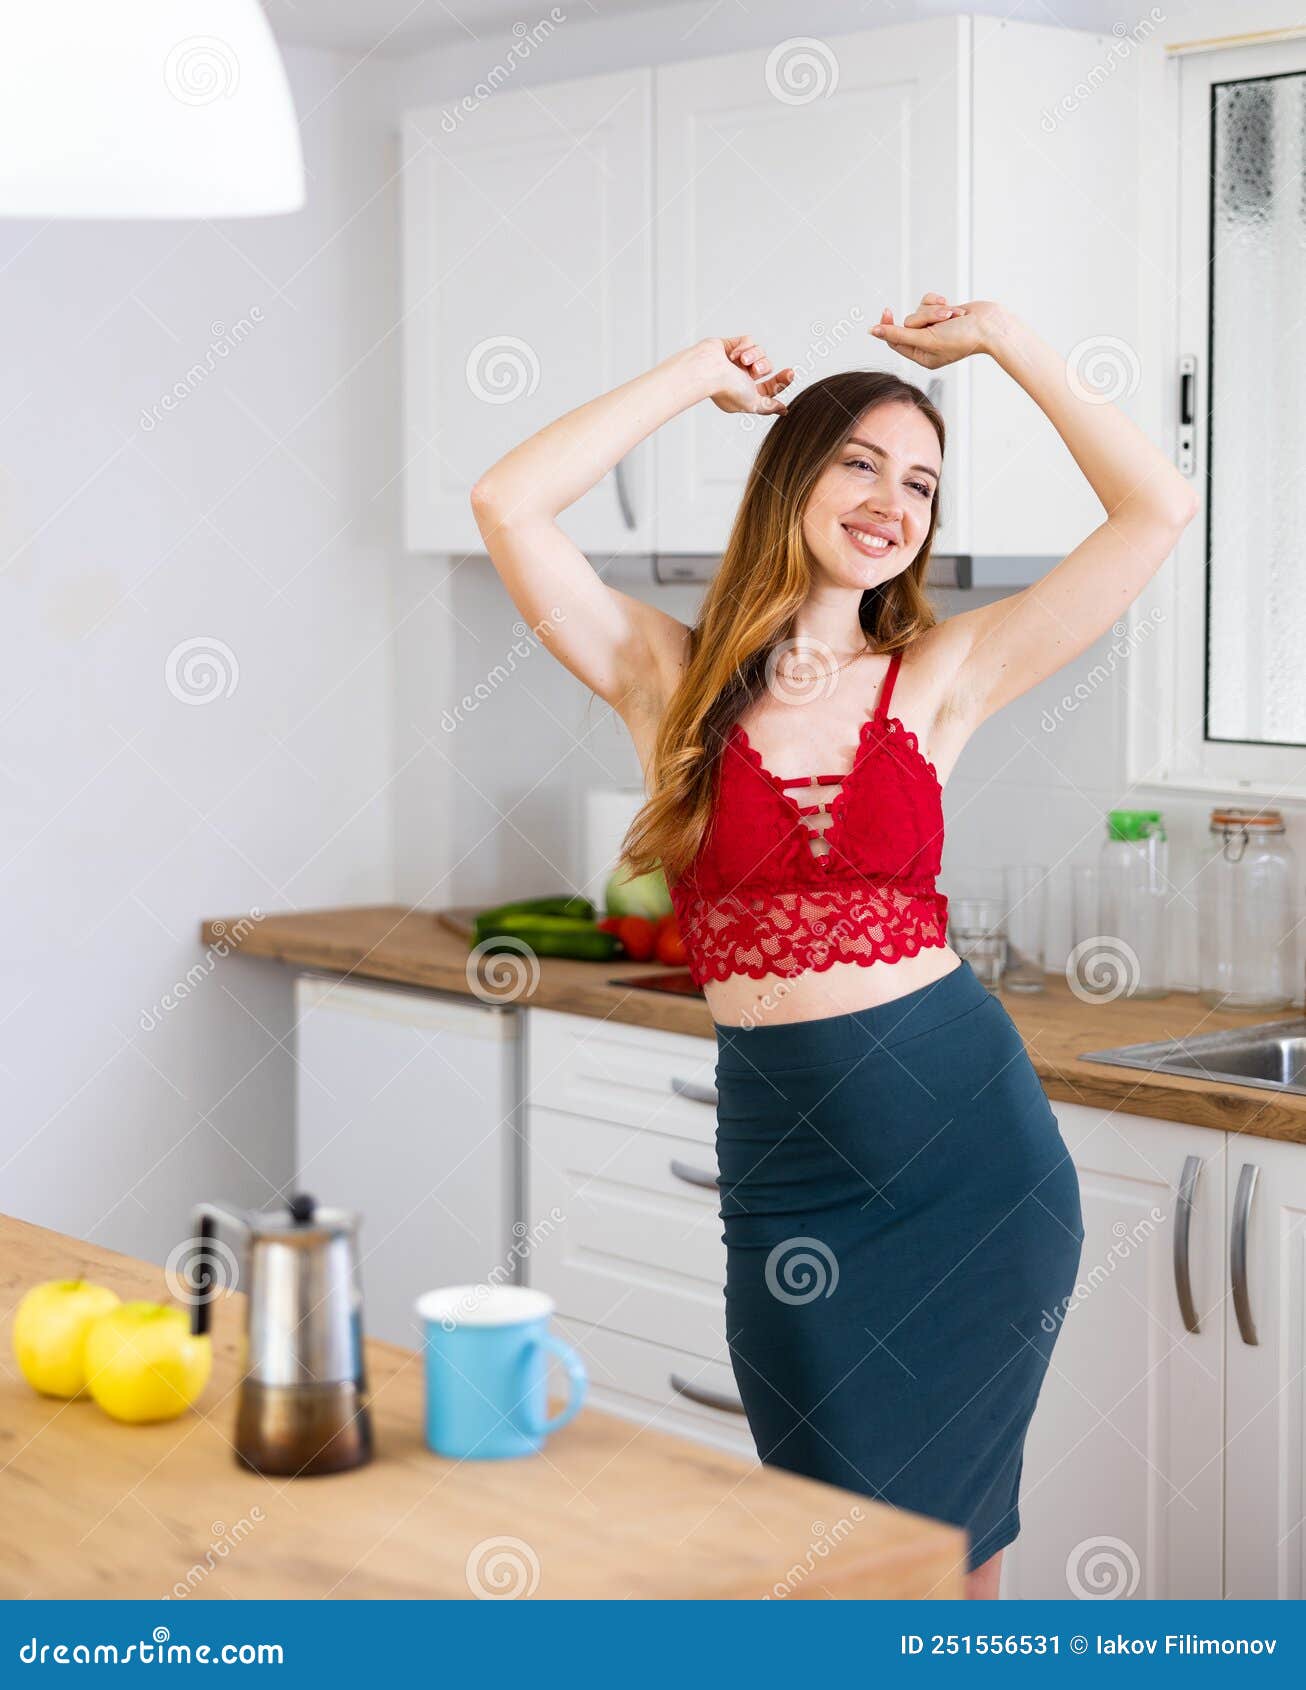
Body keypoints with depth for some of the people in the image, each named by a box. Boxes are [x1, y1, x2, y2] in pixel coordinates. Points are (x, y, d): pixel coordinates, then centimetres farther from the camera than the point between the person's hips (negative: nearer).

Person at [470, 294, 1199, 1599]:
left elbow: (1157, 510, 2)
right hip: (790, 1161, -1)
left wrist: (999, 340, 5)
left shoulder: (937, 681, 4)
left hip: (970, 1135, 1)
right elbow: (508, 504, -10)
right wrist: (698, 375, -1)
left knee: (954, 1529, 11)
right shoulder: (671, 680, 2)